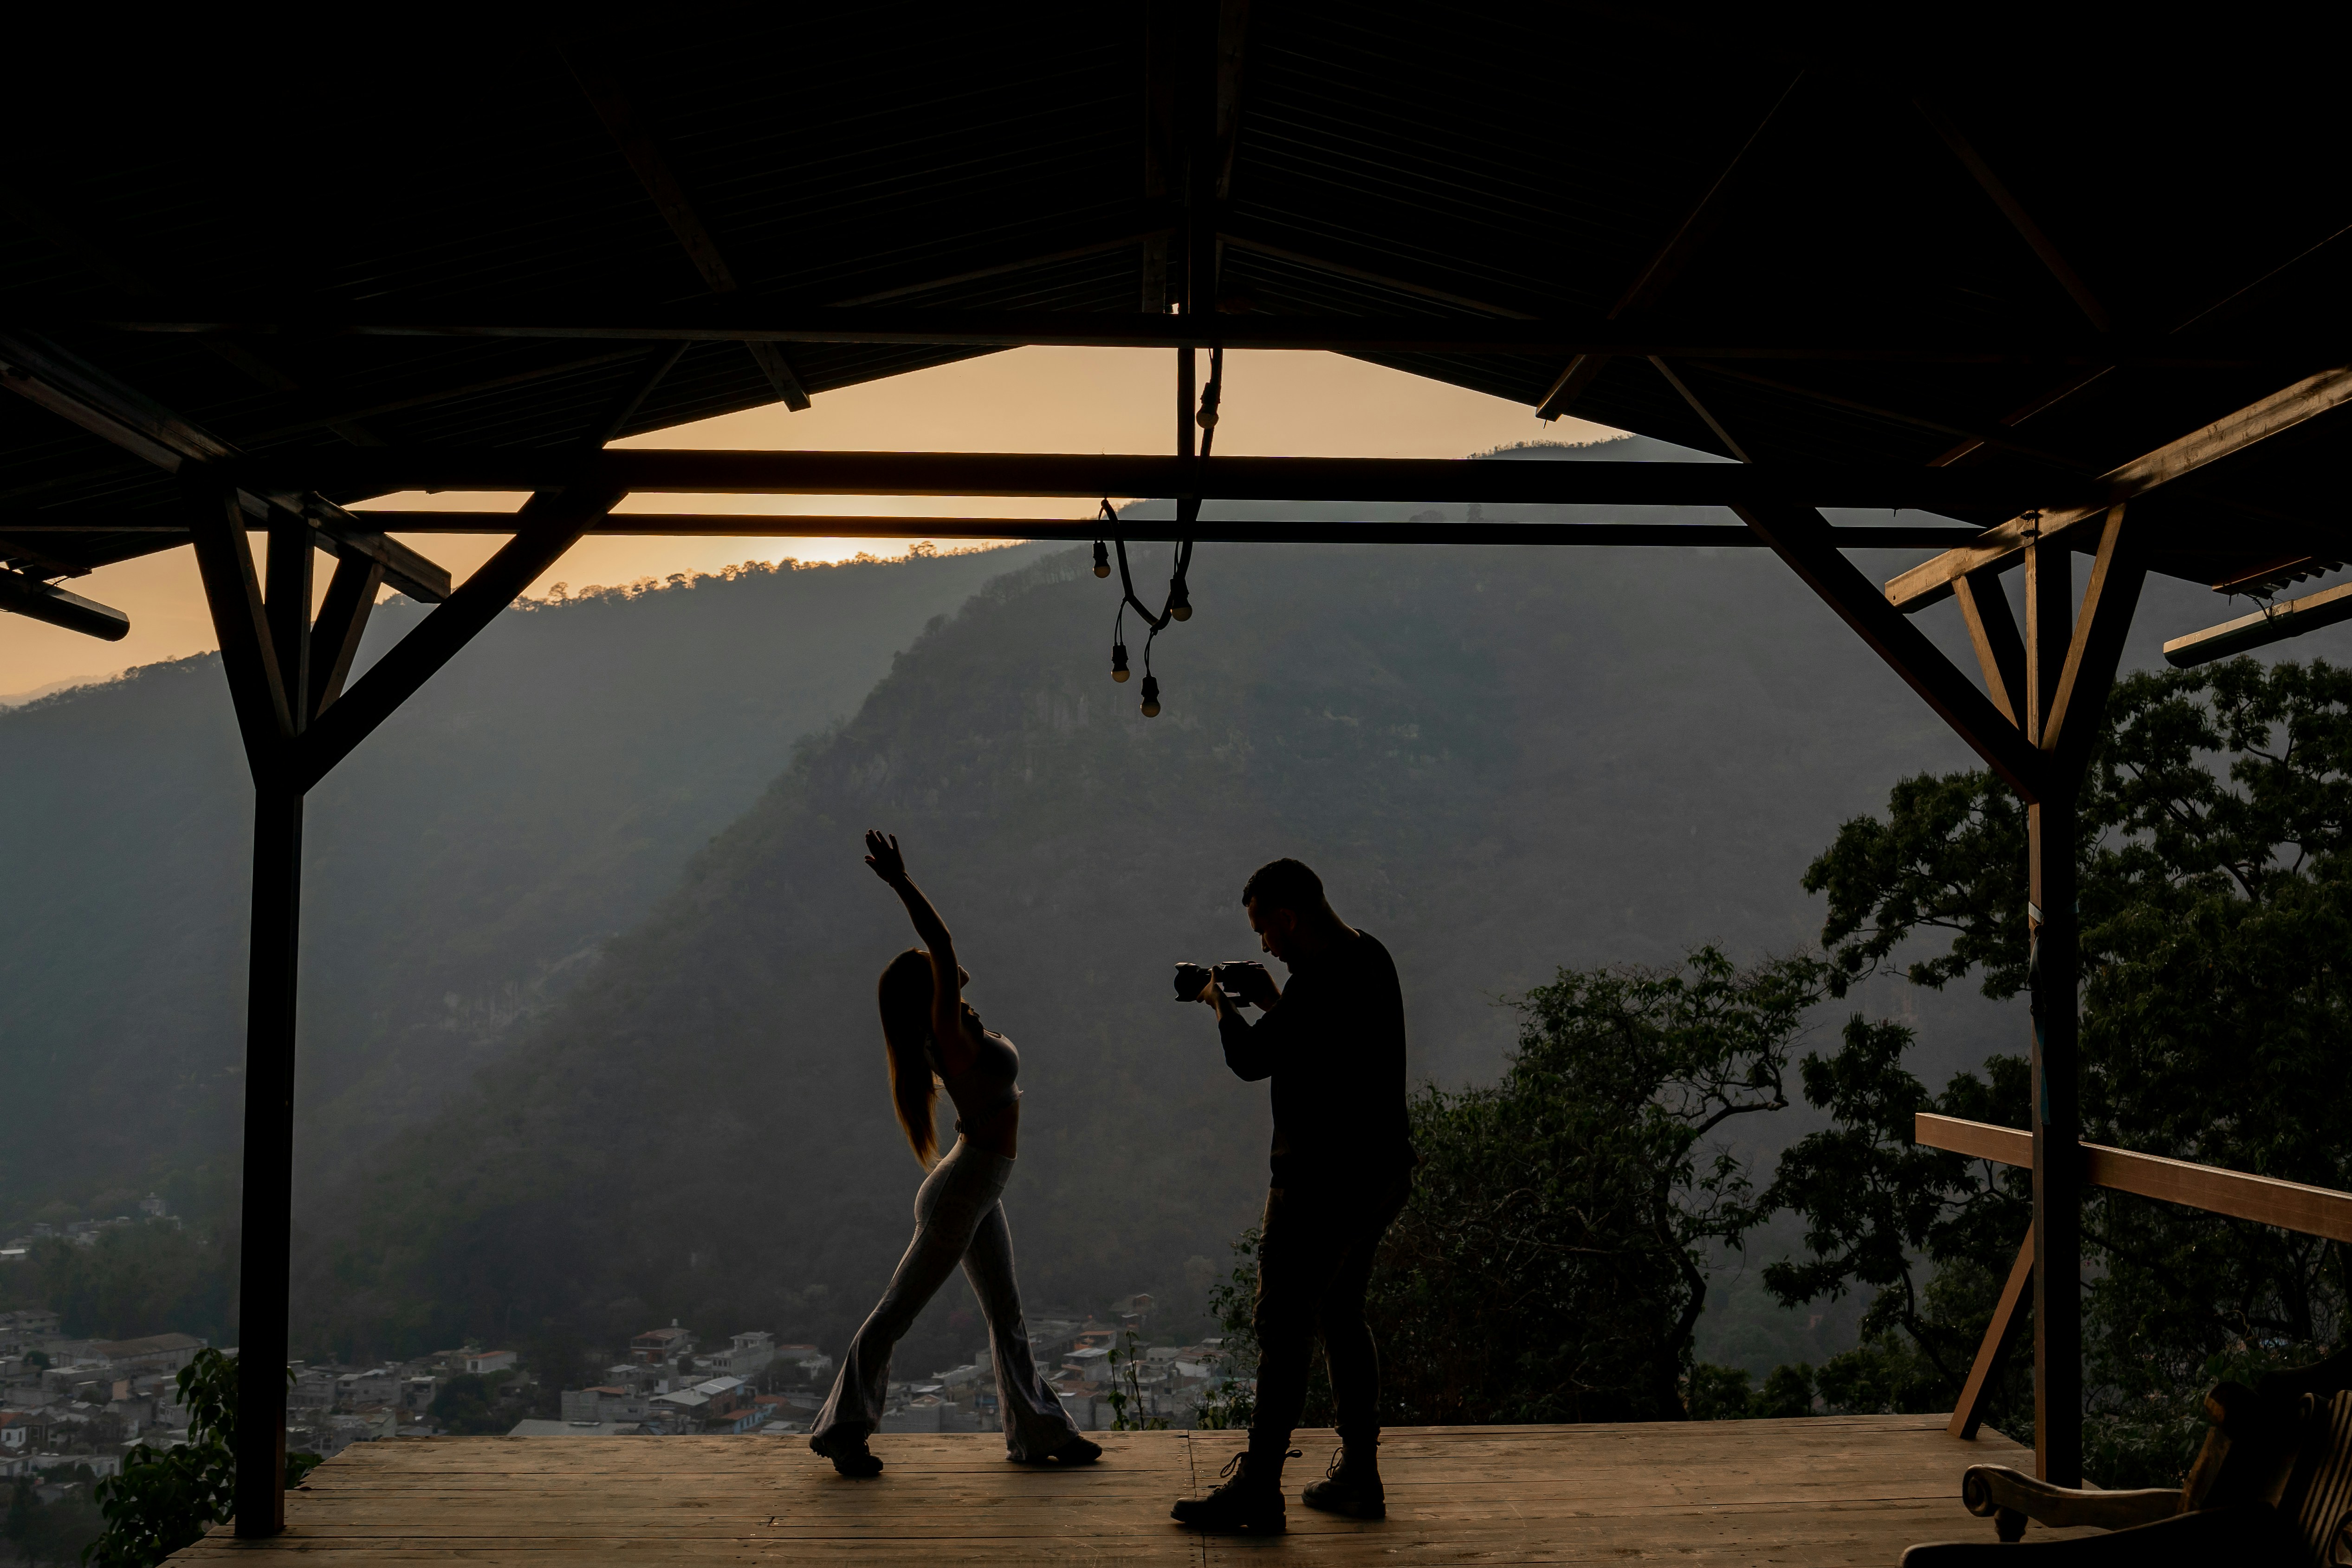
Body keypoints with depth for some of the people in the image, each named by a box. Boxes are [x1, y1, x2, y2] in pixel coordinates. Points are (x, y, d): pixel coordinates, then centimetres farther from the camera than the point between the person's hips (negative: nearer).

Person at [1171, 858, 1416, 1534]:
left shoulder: (1322, 977, -20)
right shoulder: (1369, 956, 11)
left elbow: (1251, 1060, -17)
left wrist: (1220, 1003, 0)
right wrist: (1269, 1000, 18)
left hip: (1325, 1178, -10)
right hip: (1382, 1172, 10)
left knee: (1283, 1327, -4)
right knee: (1341, 1317, 17)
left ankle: (1258, 1489, 1)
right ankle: (1359, 1478, 21)